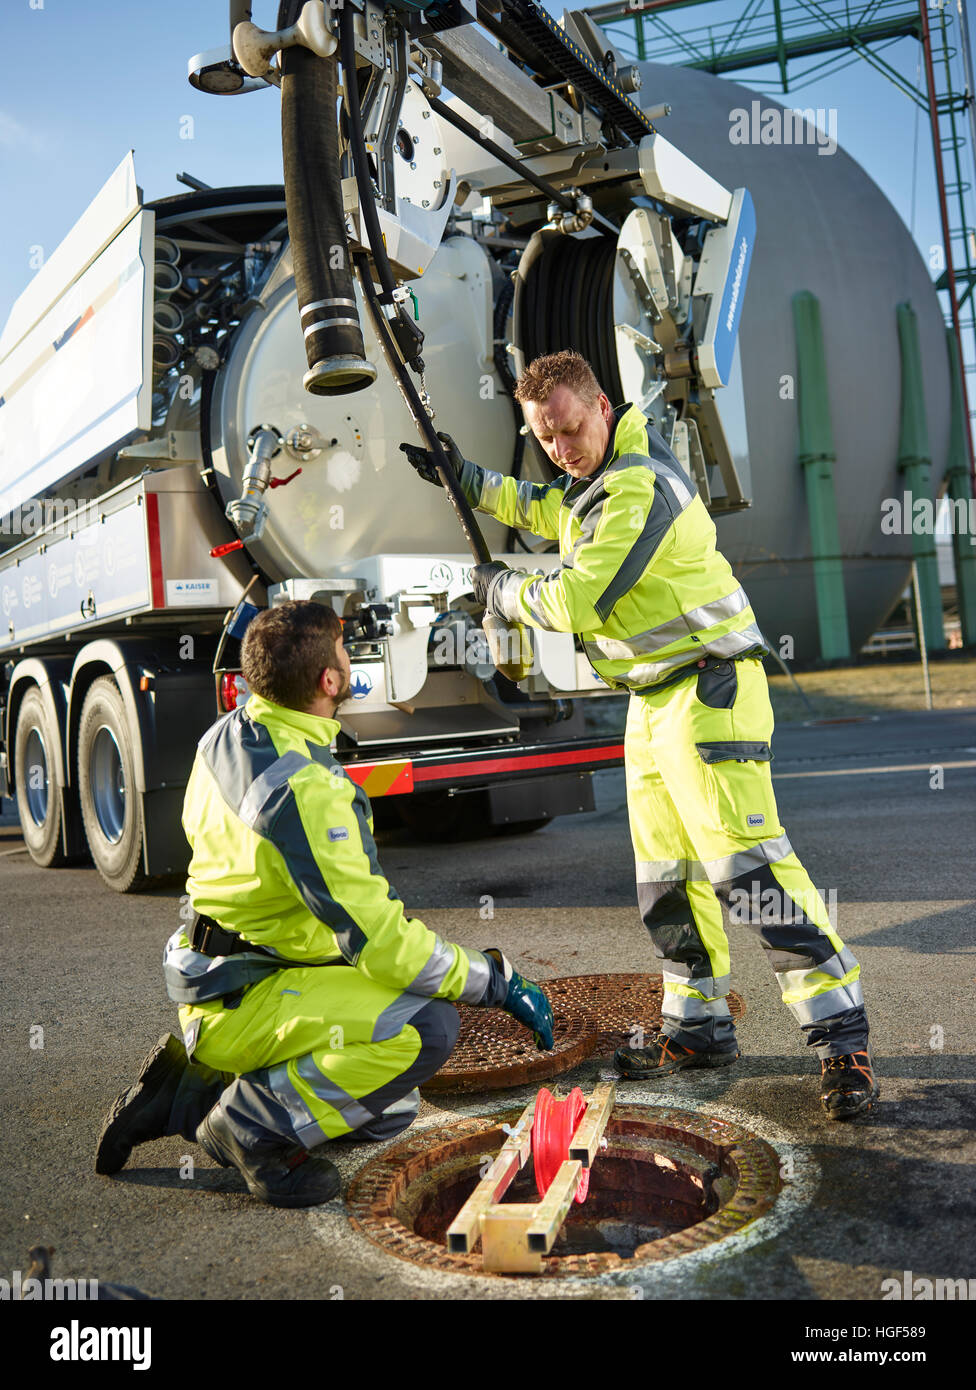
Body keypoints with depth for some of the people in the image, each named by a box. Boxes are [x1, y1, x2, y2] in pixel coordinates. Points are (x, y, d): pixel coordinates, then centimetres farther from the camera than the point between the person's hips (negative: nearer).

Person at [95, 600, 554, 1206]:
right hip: (242, 1004, -10)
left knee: (391, 1113, 18)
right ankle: (255, 1125, -11)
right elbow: (378, 940, -27)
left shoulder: (227, 734, 0)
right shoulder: (307, 791, -29)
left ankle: (192, 1091, 16)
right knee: (428, 1026, -28)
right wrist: (497, 980, -18)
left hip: (221, 973, 10)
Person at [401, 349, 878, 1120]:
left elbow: (573, 602, -23)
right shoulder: (593, 477, 12)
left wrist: (501, 590, -5)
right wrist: (465, 476, 27)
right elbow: (541, 509, 35)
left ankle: (842, 1034, -7)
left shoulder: (640, 490, -20)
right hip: (652, 698, 10)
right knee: (666, 873, 12)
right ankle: (699, 1025, 24)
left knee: (745, 863, -15)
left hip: (707, 689, -10)